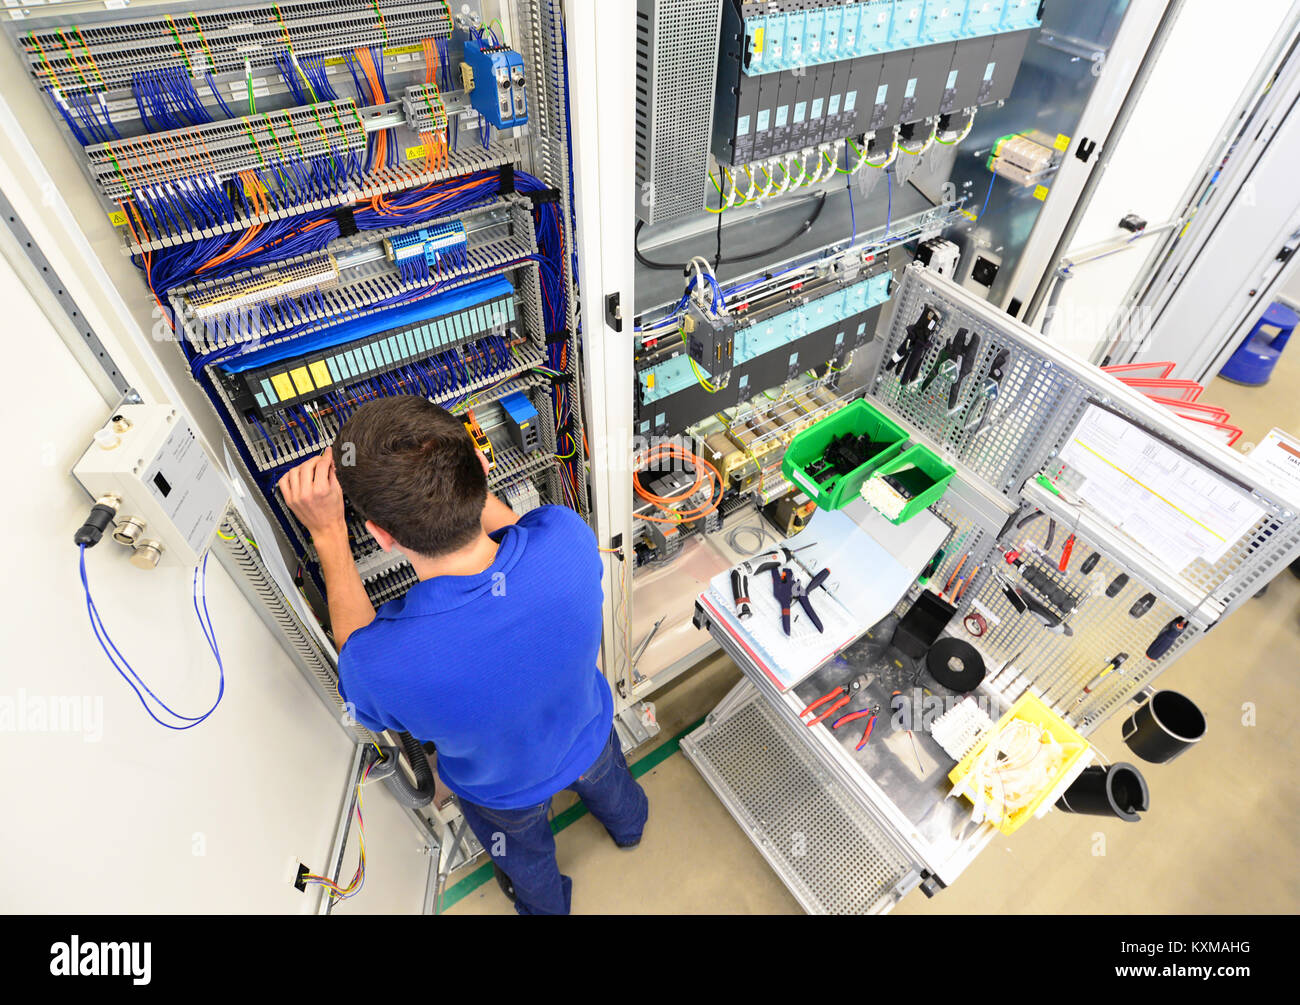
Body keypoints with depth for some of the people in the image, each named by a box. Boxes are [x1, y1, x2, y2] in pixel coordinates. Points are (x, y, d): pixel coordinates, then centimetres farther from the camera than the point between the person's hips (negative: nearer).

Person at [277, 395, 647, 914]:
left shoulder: (380, 663, -47)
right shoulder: (567, 536, -41)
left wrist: (328, 534, -20)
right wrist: (453, 468, -18)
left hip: (503, 791, -2)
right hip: (590, 740, 3)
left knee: (528, 864, 37)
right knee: (611, 789, 42)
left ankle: (548, 905, 72)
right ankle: (629, 826, 77)